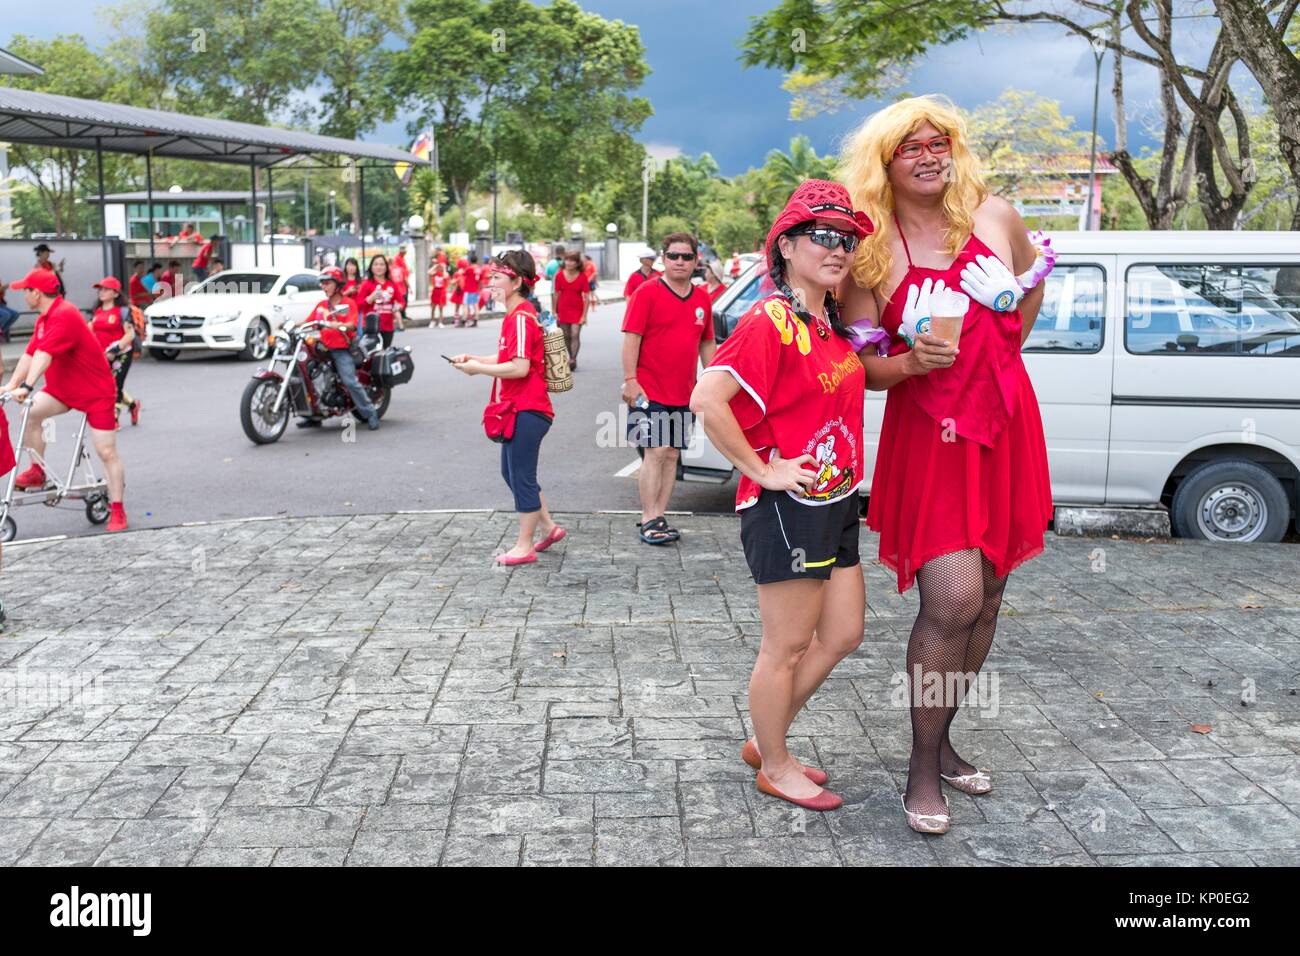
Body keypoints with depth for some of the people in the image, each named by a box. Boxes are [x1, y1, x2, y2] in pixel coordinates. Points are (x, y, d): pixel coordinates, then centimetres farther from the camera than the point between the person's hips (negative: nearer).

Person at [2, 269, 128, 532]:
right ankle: (37, 472, -1)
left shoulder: (64, 315, -23)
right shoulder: (44, 319, 7)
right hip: (62, 388, 8)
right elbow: (30, 354, 5)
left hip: (96, 392, -8)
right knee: (31, 413, -16)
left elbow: (44, 354, -33)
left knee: (107, 452, -6)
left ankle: (117, 512, 0)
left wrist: (26, 386, -39)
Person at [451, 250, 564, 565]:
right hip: (520, 408, 11)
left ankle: (524, 547, 9)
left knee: (521, 477, -1)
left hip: (526, 411, -11)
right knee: (511, 472, 19)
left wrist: (478, 369, -15)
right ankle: (548, 526, 29)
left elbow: (519, 367, -25)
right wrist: (474, 359, 6)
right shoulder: (517, 314, 14)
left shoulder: (521, 317, -18)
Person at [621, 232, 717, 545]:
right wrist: (630, 380, -17)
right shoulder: (647, 293, -5)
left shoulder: (702, 299, 12)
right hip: (651, 391, -6)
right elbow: (631, 337, -10)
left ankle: (660, 516, 17)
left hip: (683, 394, 6)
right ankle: (649, 521, -2)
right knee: (656, 452, -8)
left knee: (672, 455, 9)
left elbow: (707, 344, 19)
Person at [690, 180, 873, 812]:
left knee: (843, 634, 16)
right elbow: (707, 398, -27)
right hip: (786, 506, -9)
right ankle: (775, 768, 23)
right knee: (787, 647, 4)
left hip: (834, 502, 9)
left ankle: (766, 742, 32)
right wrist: (761, 469, -21)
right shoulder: (771, 322, -17)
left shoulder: (832, 323, 11)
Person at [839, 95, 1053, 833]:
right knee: (953, 602, -14)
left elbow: (1032, 282, 23)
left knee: (986, 598, 10)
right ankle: (923, 770, 3)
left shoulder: (996, 217, 3)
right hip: (930, 437, -4)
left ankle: (943, 740, 27)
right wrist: (912, 362, -25)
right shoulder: (871, 251, -6)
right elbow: (861, 363, -6)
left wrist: (1005, 354, 15)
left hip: (1007, 427, 5)